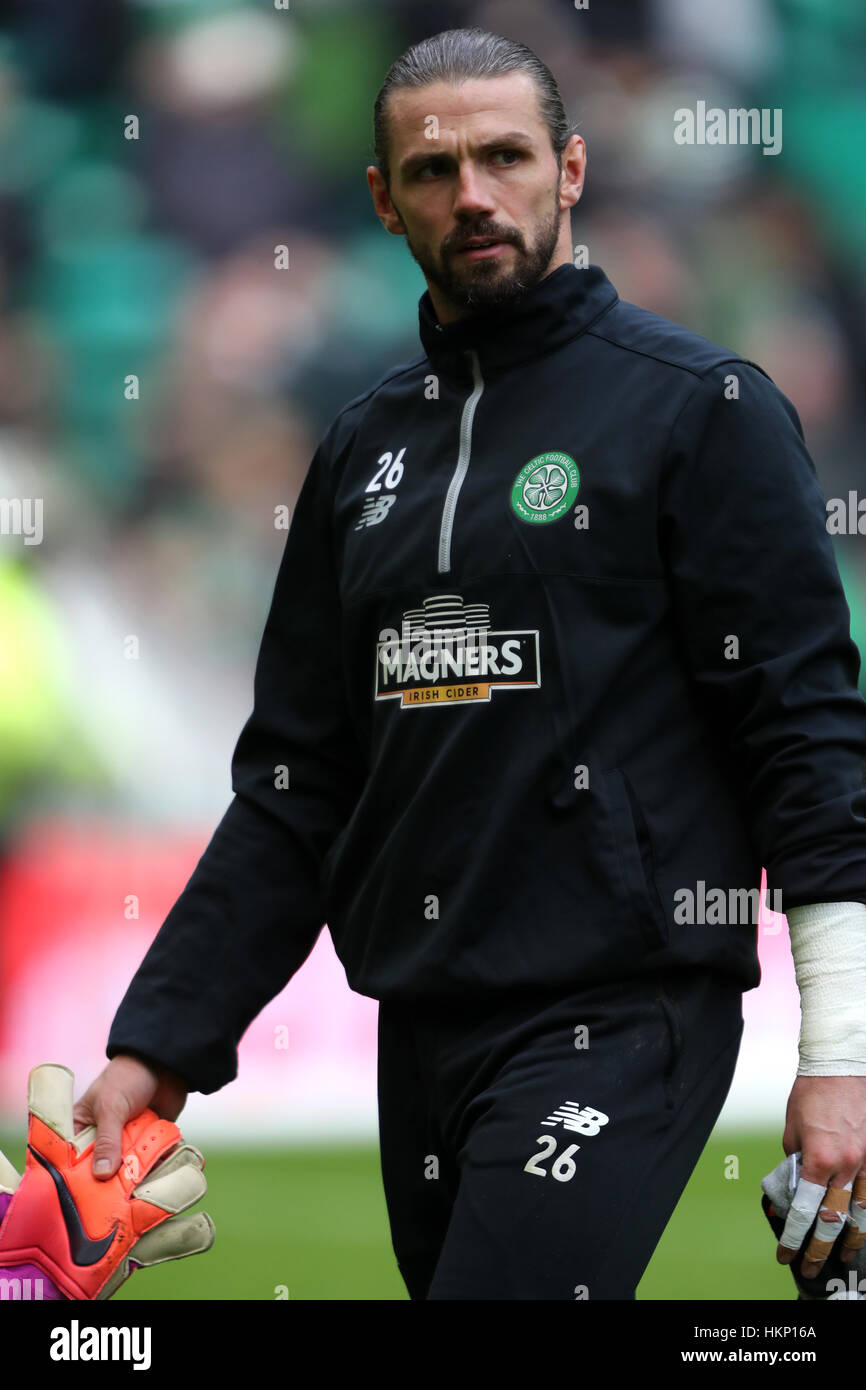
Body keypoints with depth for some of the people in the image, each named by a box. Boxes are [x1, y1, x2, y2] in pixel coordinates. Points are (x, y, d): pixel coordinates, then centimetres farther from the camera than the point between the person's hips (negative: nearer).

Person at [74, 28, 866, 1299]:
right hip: (422, 1028, 6)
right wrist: (163, 1037, 9)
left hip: (617, 1018, -6)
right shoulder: (368, 445, 16)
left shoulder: (699, 407, -3)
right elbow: (294, 782, 17)